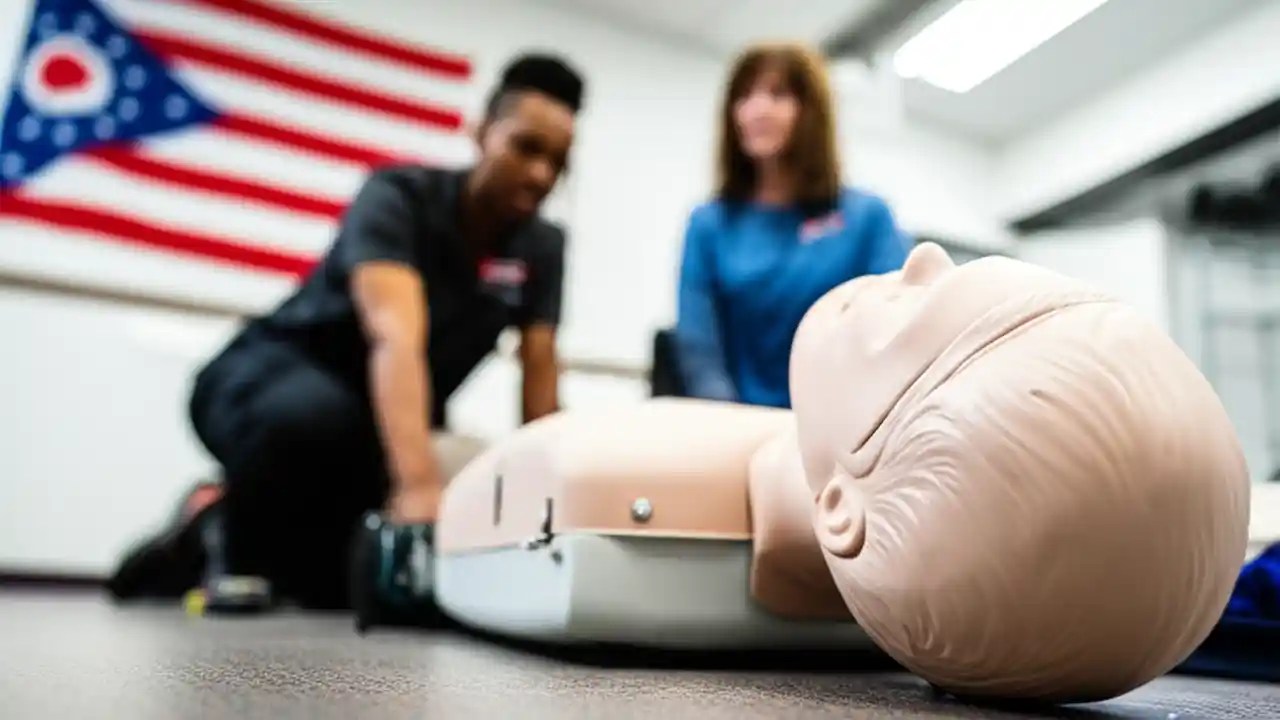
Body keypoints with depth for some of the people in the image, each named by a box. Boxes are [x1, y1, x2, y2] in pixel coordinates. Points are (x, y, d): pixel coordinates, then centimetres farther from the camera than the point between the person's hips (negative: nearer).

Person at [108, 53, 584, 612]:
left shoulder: (542, 248, -6)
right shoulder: (398, 195, -23)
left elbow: (541, 376, -12)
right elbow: (396, 337, -40)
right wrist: (419, 484, -55)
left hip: (386, 426, 6)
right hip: (275, 373, -6)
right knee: (314, 414, -41)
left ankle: (271, 546, 18)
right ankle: (235, 537, -9)